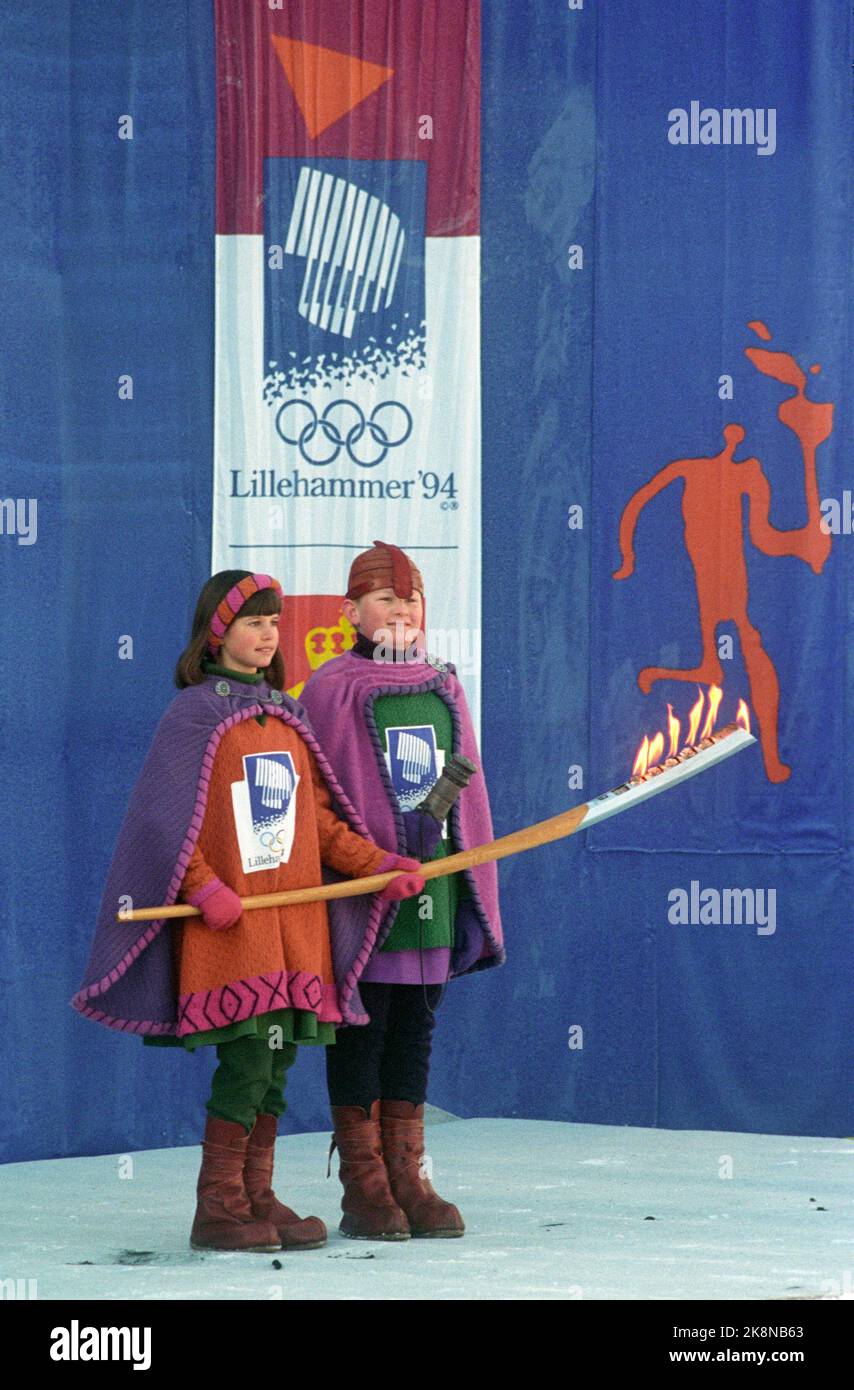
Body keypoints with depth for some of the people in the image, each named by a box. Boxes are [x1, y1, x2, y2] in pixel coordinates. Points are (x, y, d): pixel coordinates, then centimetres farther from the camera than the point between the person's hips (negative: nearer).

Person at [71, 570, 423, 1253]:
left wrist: (380, 864, 2)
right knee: (248, 1056, -12)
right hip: (227, 921, -6)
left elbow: (320, 819, 16)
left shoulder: (288, 716, 16)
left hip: (294, 919, 6)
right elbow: (163, 819, -8)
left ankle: (257, 1198, 14)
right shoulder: (194, 714, -3)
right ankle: (218, 1207, -4)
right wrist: (206, 889, -20)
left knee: (279, 1059, 5)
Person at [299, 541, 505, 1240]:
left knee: (415, 1031, 9)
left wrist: (477, 892, 12)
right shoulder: (332, 689, -5)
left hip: (431, 890, 5)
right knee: (361, 1031, -1)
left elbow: (468, 792, 15)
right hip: (359, 889, -5)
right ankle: (364, 1190, 4)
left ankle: (407, 1179, 15)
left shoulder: (443, 686, 12)